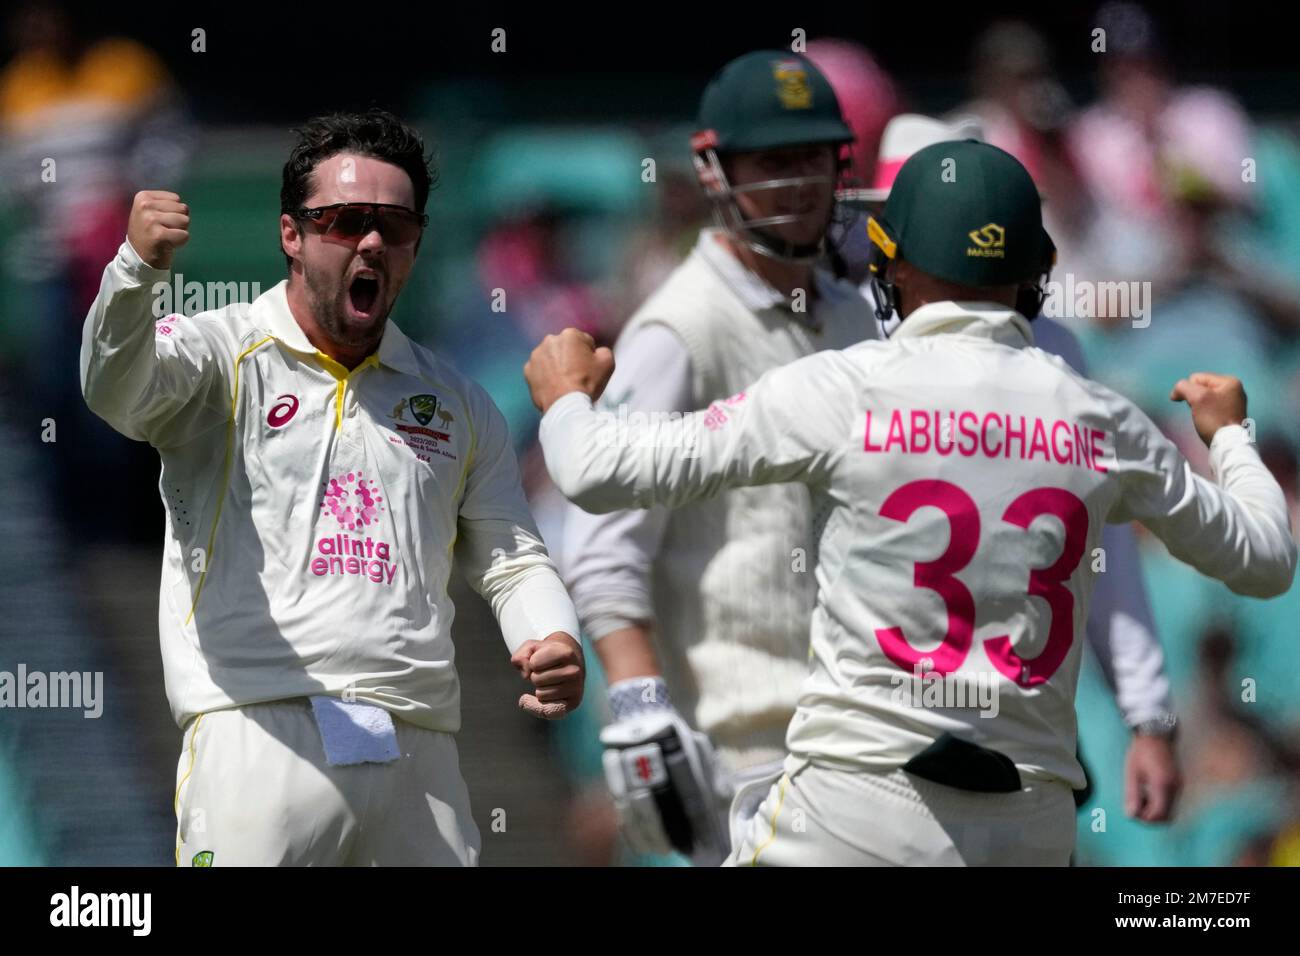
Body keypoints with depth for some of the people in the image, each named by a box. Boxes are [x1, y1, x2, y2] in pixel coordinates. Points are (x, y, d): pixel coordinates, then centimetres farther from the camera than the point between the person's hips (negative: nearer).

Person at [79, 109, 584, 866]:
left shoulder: (458, 404, 21)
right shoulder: (223, 356, 6)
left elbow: (513, 559, 23)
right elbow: (116, 388, -15)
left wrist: (552, 641, -1)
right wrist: (138, 270, -37)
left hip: (419, 760, 5)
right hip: (261, 738, -5)